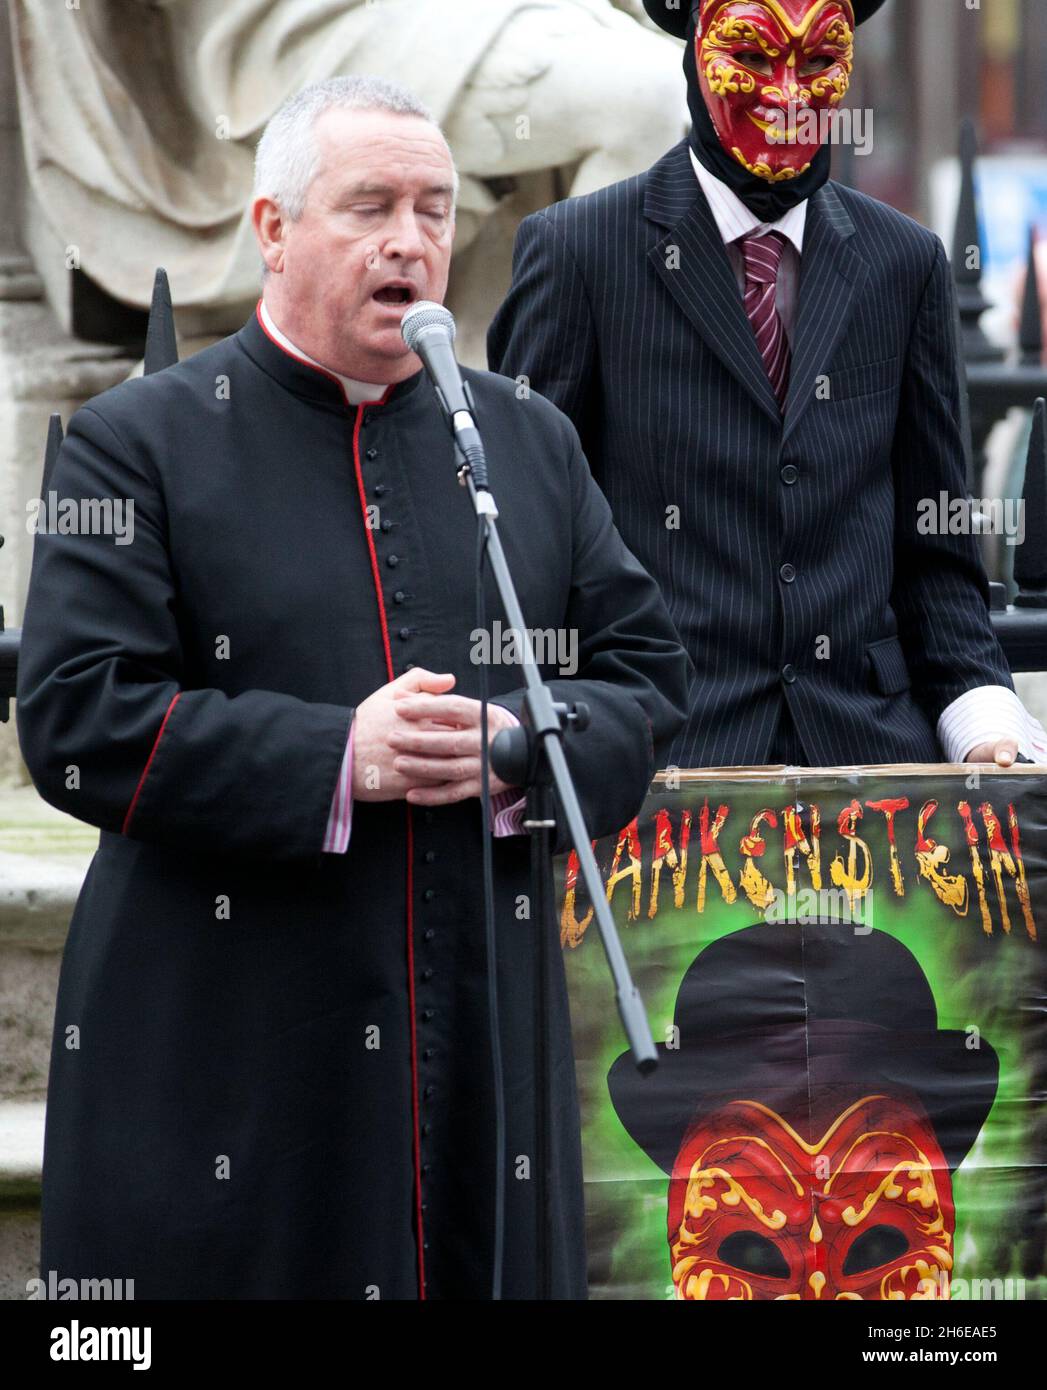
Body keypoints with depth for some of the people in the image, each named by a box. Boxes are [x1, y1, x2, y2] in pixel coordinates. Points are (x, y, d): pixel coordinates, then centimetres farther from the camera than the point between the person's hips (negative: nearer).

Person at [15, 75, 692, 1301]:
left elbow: (647, 674, 13)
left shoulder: (530, 442, 15)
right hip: (224, 1052, -4)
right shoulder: (138, 444, 0)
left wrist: (525, 747, -9)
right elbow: (75, 721, -9)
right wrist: (335, 757, -18)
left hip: (488, 1044, 4)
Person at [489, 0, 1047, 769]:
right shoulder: (577, 249, 1)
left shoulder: (906, 262, 12)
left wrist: (984, 719, -1)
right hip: (654, 762, -3)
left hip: (869, 740, 3)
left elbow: (934, 551, 13)